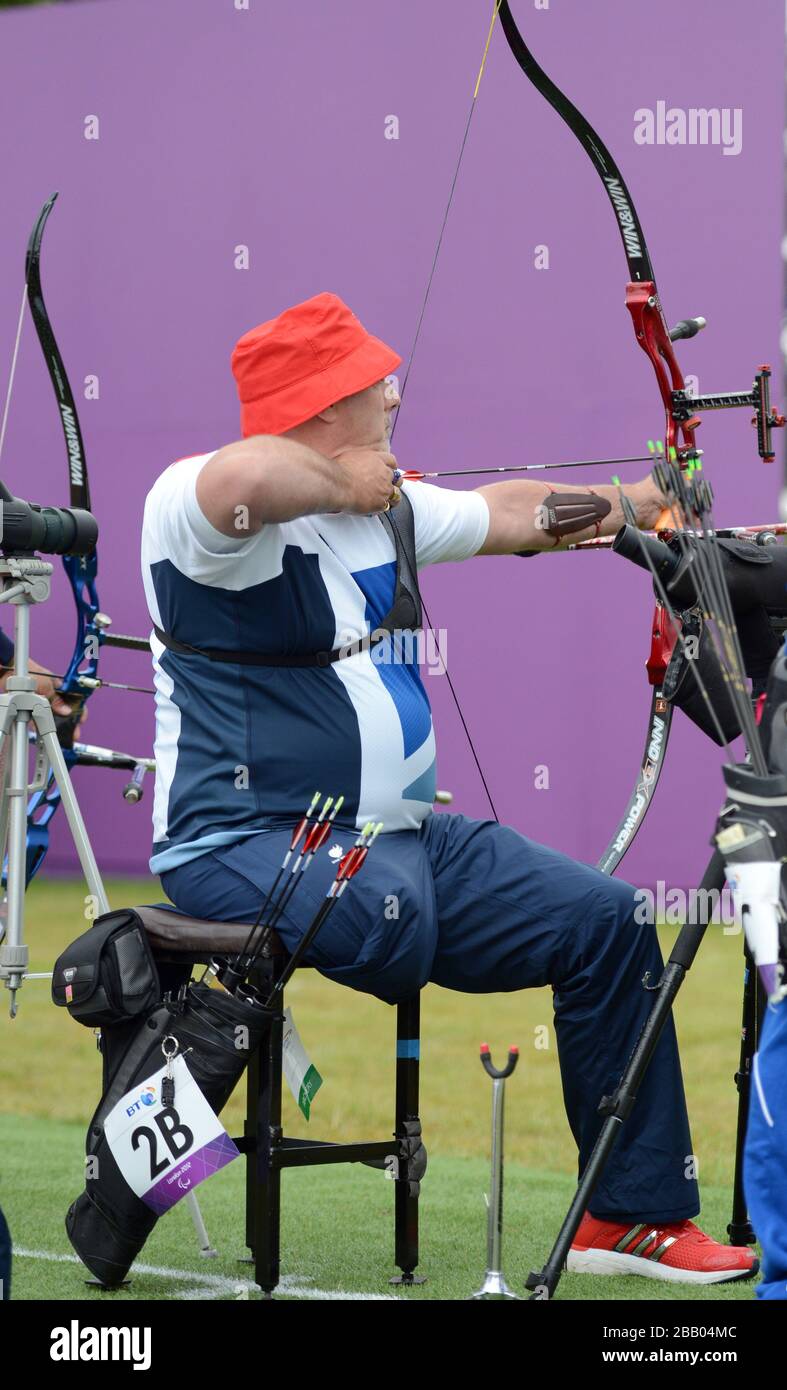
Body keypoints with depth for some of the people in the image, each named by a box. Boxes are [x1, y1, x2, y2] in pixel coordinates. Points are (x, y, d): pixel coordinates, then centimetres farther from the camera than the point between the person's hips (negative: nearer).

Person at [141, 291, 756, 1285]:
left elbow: (505, 517, 31)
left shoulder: (381, 504, 14)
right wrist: (341, 480, -20)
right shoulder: (195, 505, -14)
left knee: (605, 924, 4)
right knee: (389, 912, -41)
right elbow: (244, 479, -39)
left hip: (403, 837, 9)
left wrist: (636, 503, 41)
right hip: (247, 847, -9)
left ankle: (634, 1214, 11)